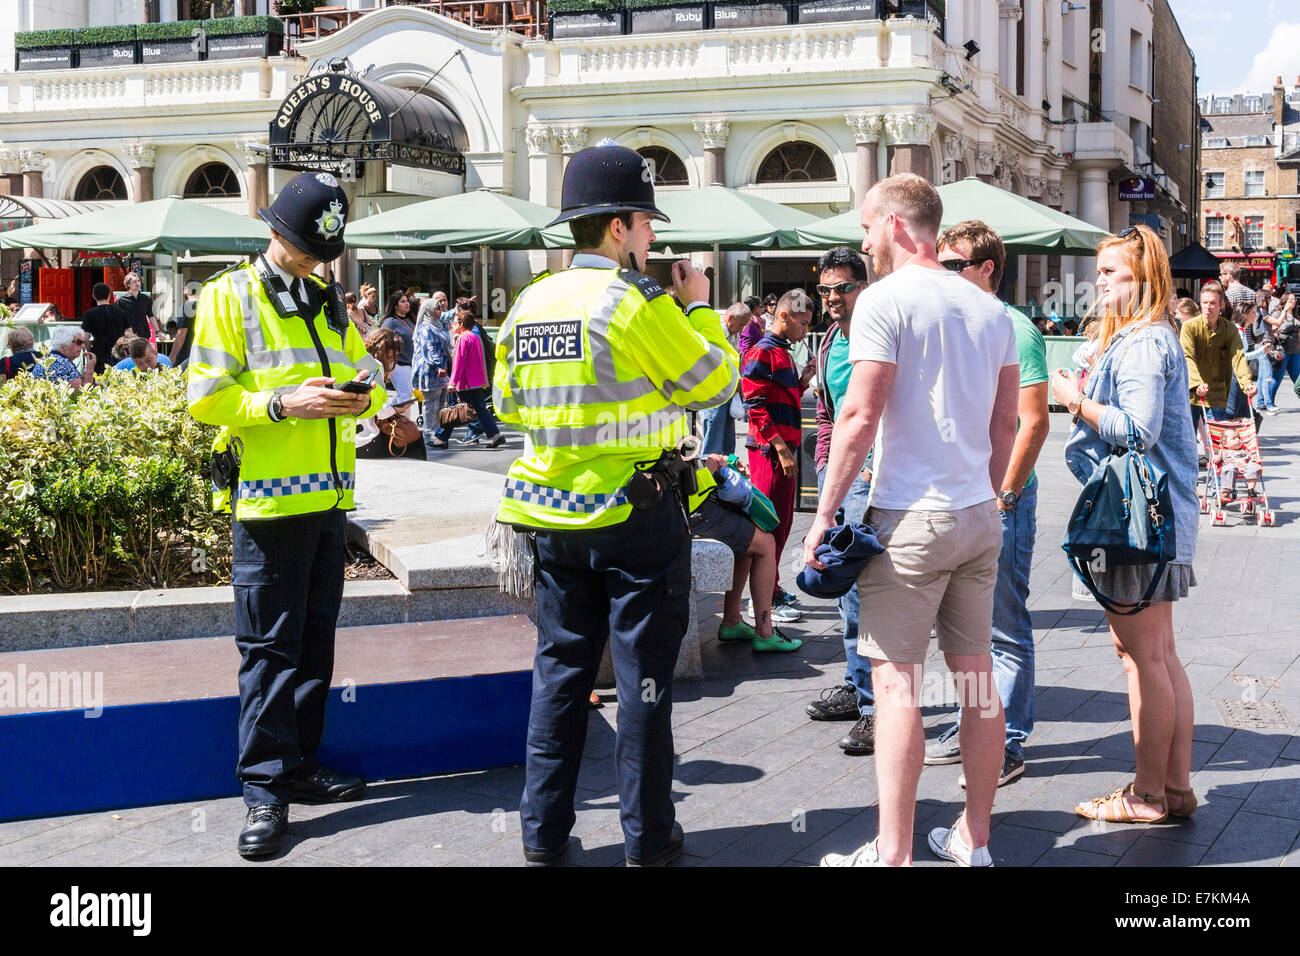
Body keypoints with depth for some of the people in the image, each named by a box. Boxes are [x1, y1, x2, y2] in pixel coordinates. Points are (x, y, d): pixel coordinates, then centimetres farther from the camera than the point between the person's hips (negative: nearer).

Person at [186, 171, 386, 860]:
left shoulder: (329, 304, 16)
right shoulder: (230, 296, -3)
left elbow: (363, 377, 20)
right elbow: (204, 396, -10)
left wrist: (362, 395, -4)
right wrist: (283, 403, -23)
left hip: (329, 497, 7)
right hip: (269, 496, -6)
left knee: (314, 640, 12)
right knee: (268, 648, -4)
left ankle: (300, 766, 23)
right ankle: (265, 790, 2)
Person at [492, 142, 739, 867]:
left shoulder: (531, 302, 6)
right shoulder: (639, 303, -14)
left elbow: (510, 402, 16)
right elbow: (712, 382, -7)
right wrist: (700, 308, 7)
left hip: (554, 516, 6)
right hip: (638, 512, -6)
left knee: (561, 669, 14)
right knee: (644, 677, 4)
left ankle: (544, 832, 18)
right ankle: (648, 838, 13)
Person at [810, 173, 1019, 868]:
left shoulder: (885, 299, -9)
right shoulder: (990, 310, 11)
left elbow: (860, 416, -14)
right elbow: (1004, 425, 14)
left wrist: (824, 513, -9)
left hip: (910, 518, -7)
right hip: (980, 519, 7)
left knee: (897, 681, -2)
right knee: (975, 674, 11)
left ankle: (892, 854, 1)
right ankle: (974, 841, 20)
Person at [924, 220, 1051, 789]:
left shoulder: (1013, 329, -11)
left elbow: (1034, 422, -15)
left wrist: (1004, 495, -17)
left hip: (999, 497, -8)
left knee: (1005, 628, -1)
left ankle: (1008, 744, 7)